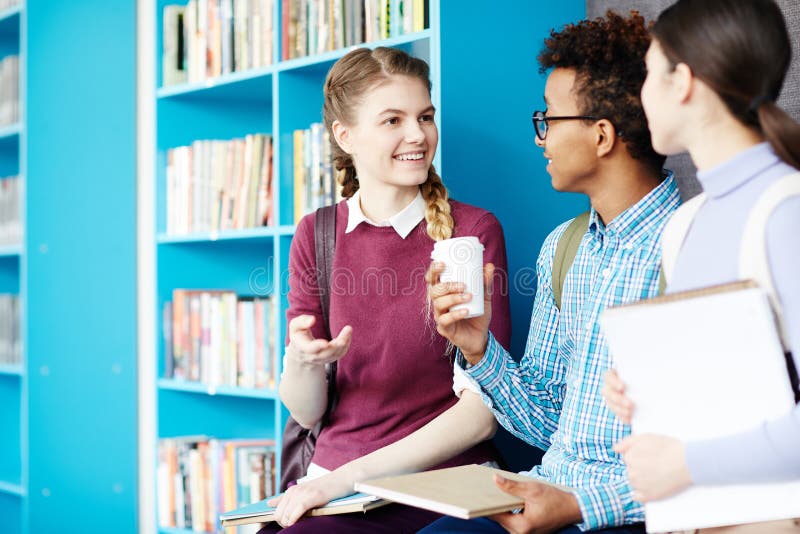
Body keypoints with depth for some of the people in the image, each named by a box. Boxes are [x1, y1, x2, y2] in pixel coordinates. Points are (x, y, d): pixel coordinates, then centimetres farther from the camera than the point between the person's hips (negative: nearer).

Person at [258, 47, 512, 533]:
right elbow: (306, 412, 6)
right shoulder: (315, 235, 5)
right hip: (330, 480, 4)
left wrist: (348, 475, -15)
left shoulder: (474, 230, -4)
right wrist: (302, 361, -18)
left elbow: (481, 412, -9)